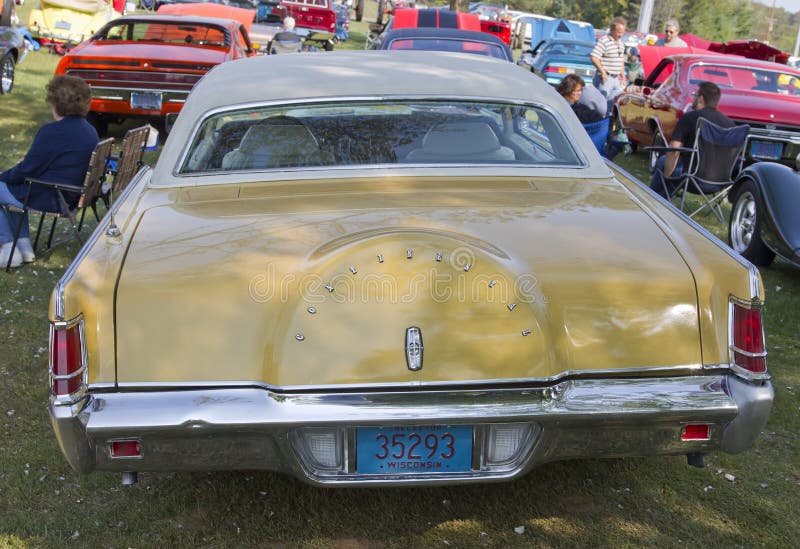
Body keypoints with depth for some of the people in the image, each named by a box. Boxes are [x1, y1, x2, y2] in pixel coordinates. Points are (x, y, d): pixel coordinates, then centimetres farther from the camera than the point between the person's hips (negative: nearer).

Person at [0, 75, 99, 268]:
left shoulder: (52, 132, -23)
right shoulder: (90, 131, 4)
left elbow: (27, 170, -16)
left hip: (50, 200, -9)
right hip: (74, 195, 9)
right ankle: (24, 246, 24)